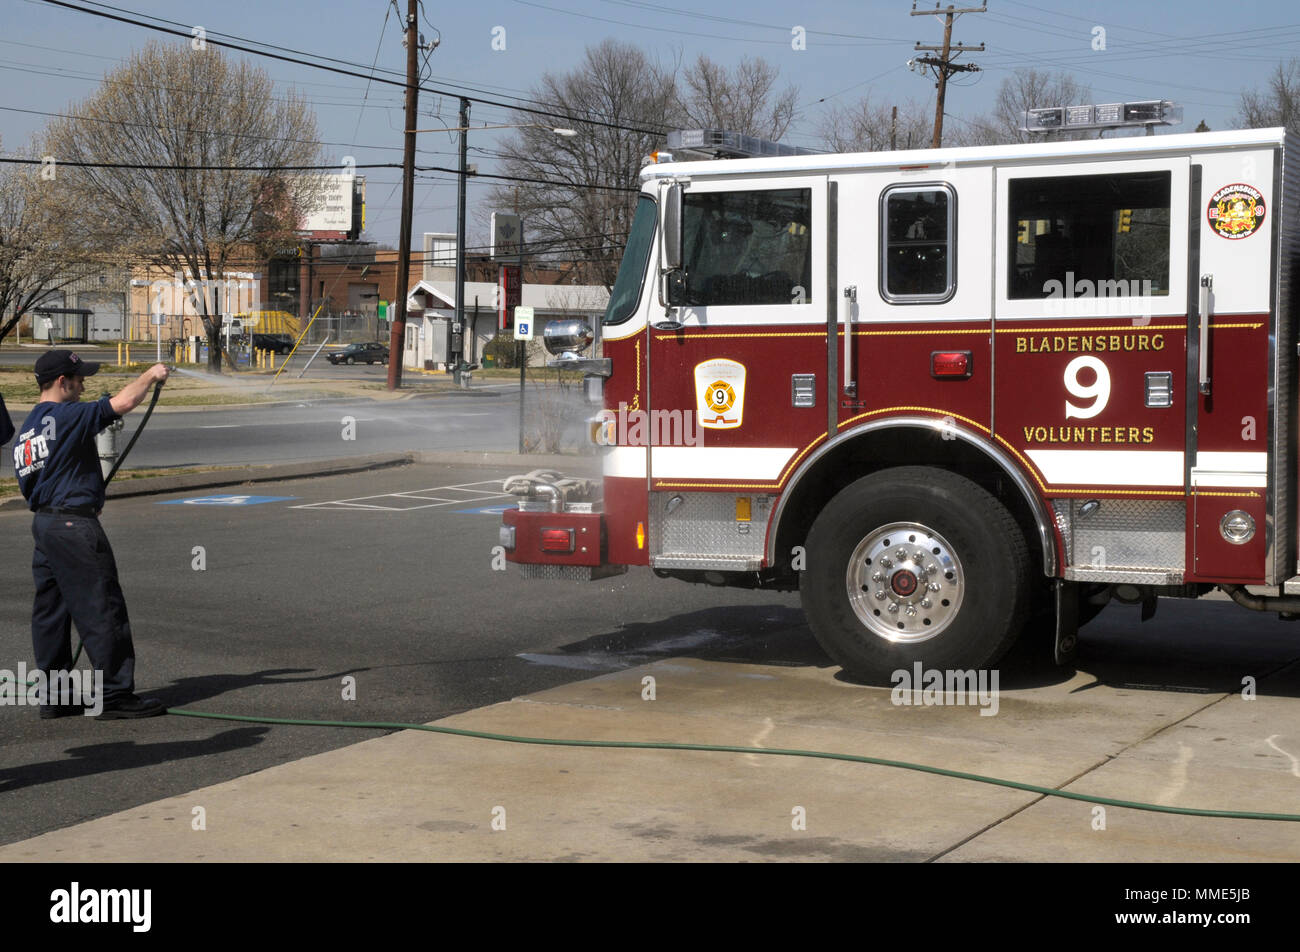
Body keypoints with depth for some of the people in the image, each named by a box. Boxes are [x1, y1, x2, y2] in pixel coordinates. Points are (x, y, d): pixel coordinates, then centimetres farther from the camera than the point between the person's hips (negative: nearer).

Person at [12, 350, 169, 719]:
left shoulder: (25, 430, 16)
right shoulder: (67, 416, -13)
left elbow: (30, 486, 18)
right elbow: (123, 402, -19)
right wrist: (150, 375, -2)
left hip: (42, 522, 10)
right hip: (74, 525, -10)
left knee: (50, 611, 11)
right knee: (102, 609, -5)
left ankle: (52, 696, 16)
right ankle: (115, 694, -2)